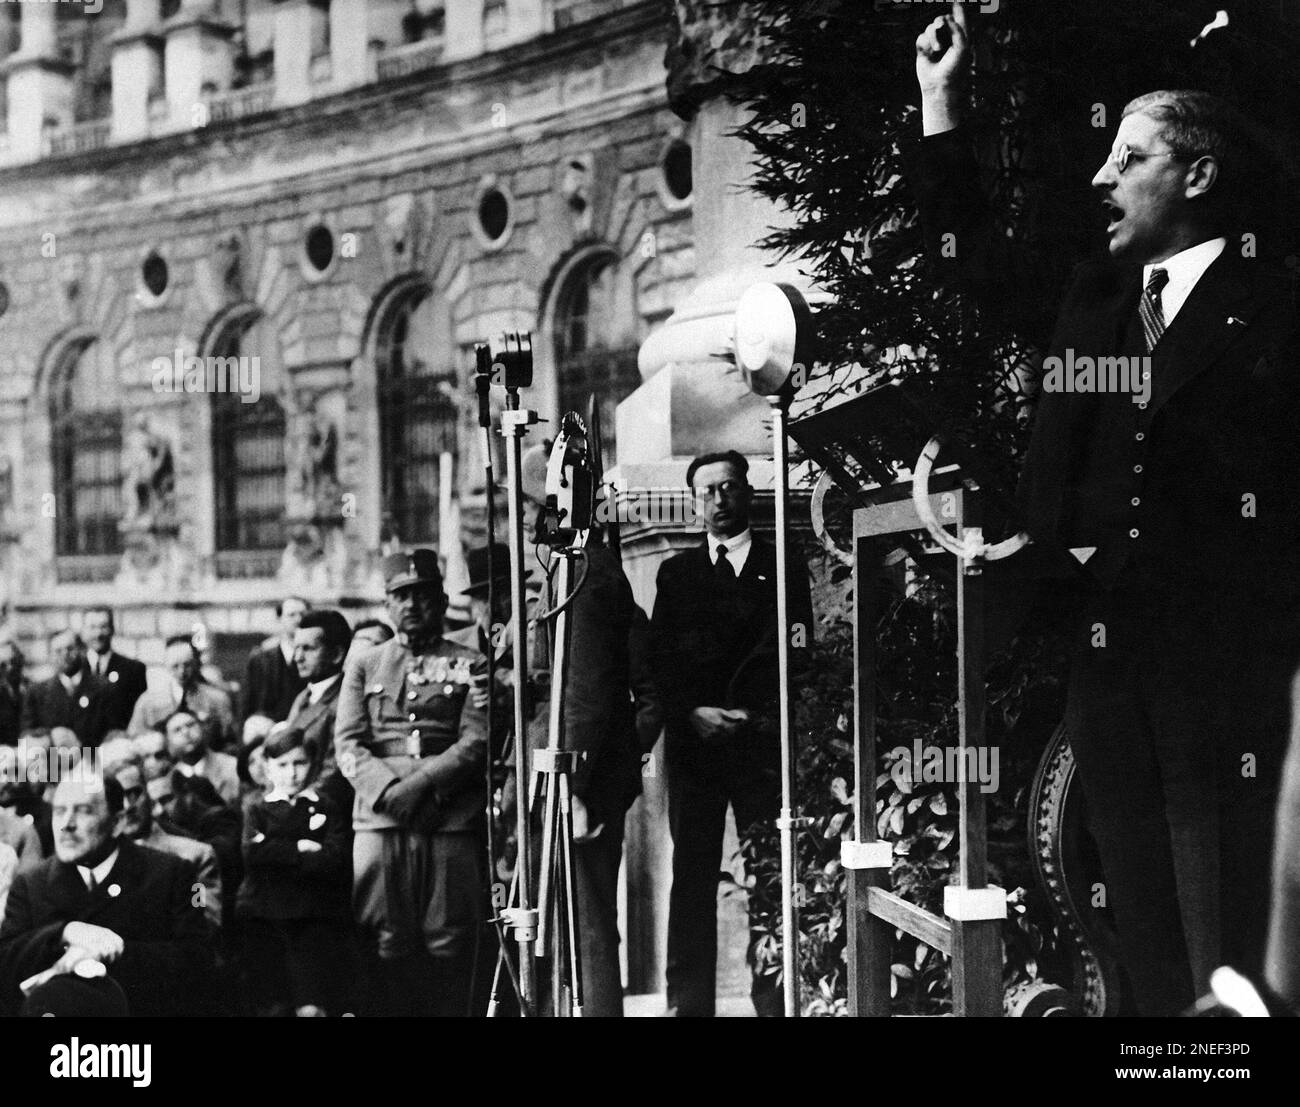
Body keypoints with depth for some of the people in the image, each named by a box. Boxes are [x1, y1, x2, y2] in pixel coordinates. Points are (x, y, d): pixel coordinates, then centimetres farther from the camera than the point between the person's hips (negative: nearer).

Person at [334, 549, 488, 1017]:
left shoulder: (469, 665, 10)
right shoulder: (364, 666, 16)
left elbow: (478, 741, -1)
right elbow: (347, 743, 7)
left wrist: (421, 784, -14)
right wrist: (386, 789, -11)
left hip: (452, 822, -1)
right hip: (379, 821, 1)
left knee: (448, 943, -3)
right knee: (387, 943, -2)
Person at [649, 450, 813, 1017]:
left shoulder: (782, 568, 9)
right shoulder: (676, 573, 16)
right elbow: (660, 658, 9)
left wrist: (735, 710, -9)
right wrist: (693, 712, -7)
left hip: (760, 741, -2)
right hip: (691, 739, 2)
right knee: (691, 875, 0)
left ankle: (773, 999, -1)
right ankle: (687, 1001, 1)